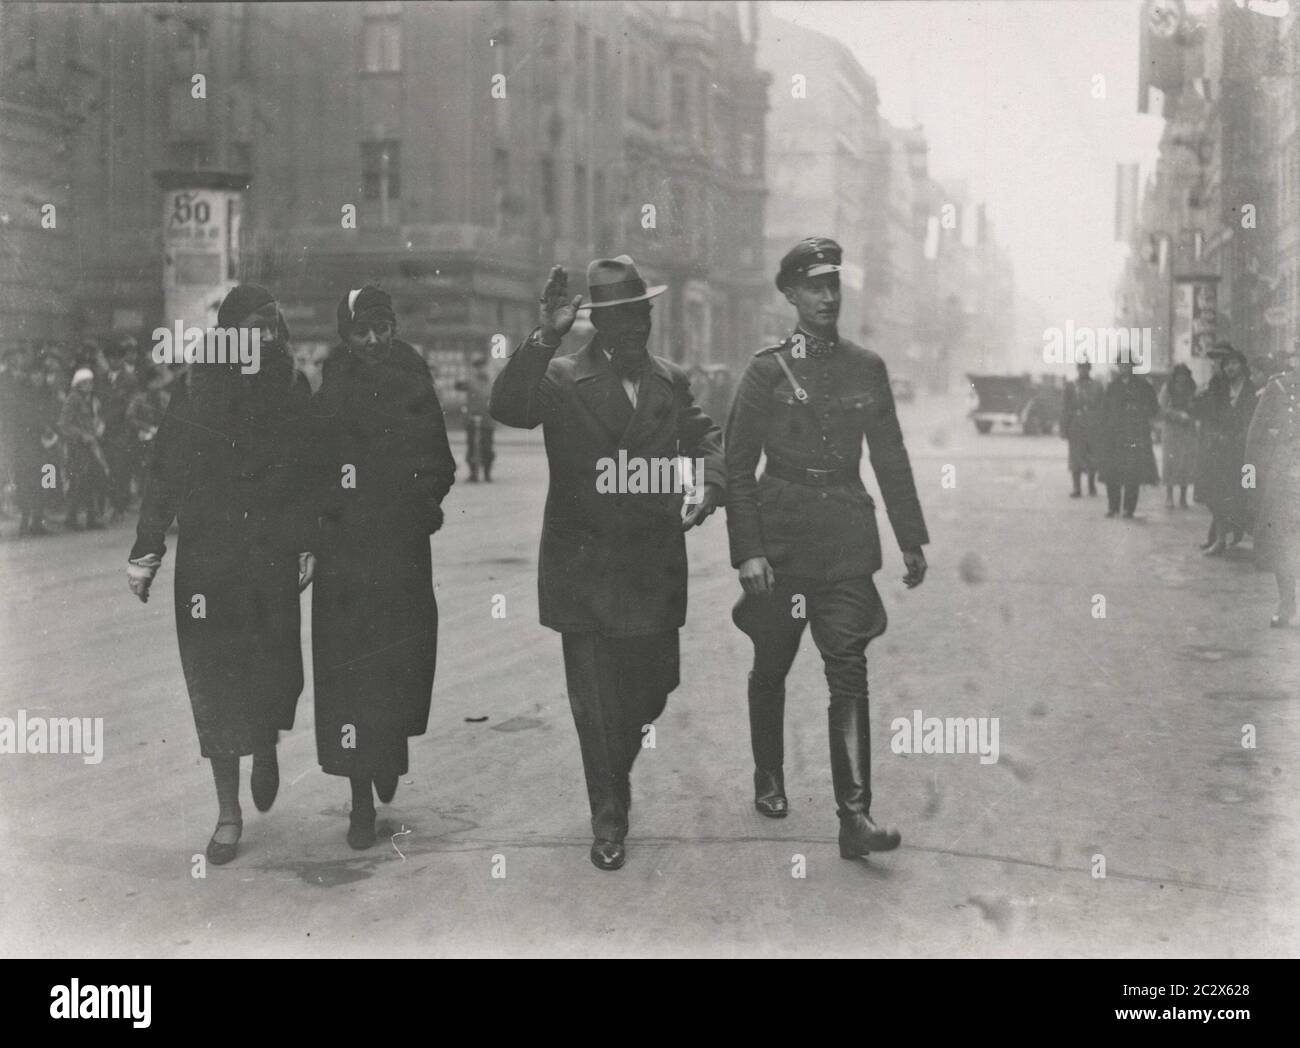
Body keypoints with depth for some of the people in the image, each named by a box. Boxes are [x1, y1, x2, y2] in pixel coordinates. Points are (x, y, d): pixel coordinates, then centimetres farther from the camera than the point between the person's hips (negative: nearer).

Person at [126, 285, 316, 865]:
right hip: (207, 554, -1)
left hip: (273, 551, 1)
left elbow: (309, 472, 6)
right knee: (215, 675, -2)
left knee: (274, 665, 0)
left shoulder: (292, 388, 3)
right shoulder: (195, 389, -1)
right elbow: (164, 472, 1)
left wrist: (308, 544, 1)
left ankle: (267, 750, 36)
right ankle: (228, 812, 7)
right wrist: (145, 551, -1)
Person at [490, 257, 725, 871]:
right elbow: (507, 407, -20)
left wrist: (709, 483, -13)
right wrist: (544, 338, -31)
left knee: (651, 692, 10)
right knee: (596, 705, 2)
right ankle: (608, 824, 17)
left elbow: (704, 439, 9)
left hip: (655, 568, 3)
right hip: (585, 568, -3)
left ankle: (615, 779, 41)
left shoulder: (672, 383, 10)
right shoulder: (561, 379, -4)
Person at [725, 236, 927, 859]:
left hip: (846, 543, 1)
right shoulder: (769, 370, -3)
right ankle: (769, 782, 34)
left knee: (849, 672, -9)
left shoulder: (867, 369, 6)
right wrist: (747, 552, -11)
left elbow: (891, 459, 12)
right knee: (771, 668, 12)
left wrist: (912, 540, 11)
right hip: (780, 538, -1)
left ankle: (855, 817, -12)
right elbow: (738, 468, -4)